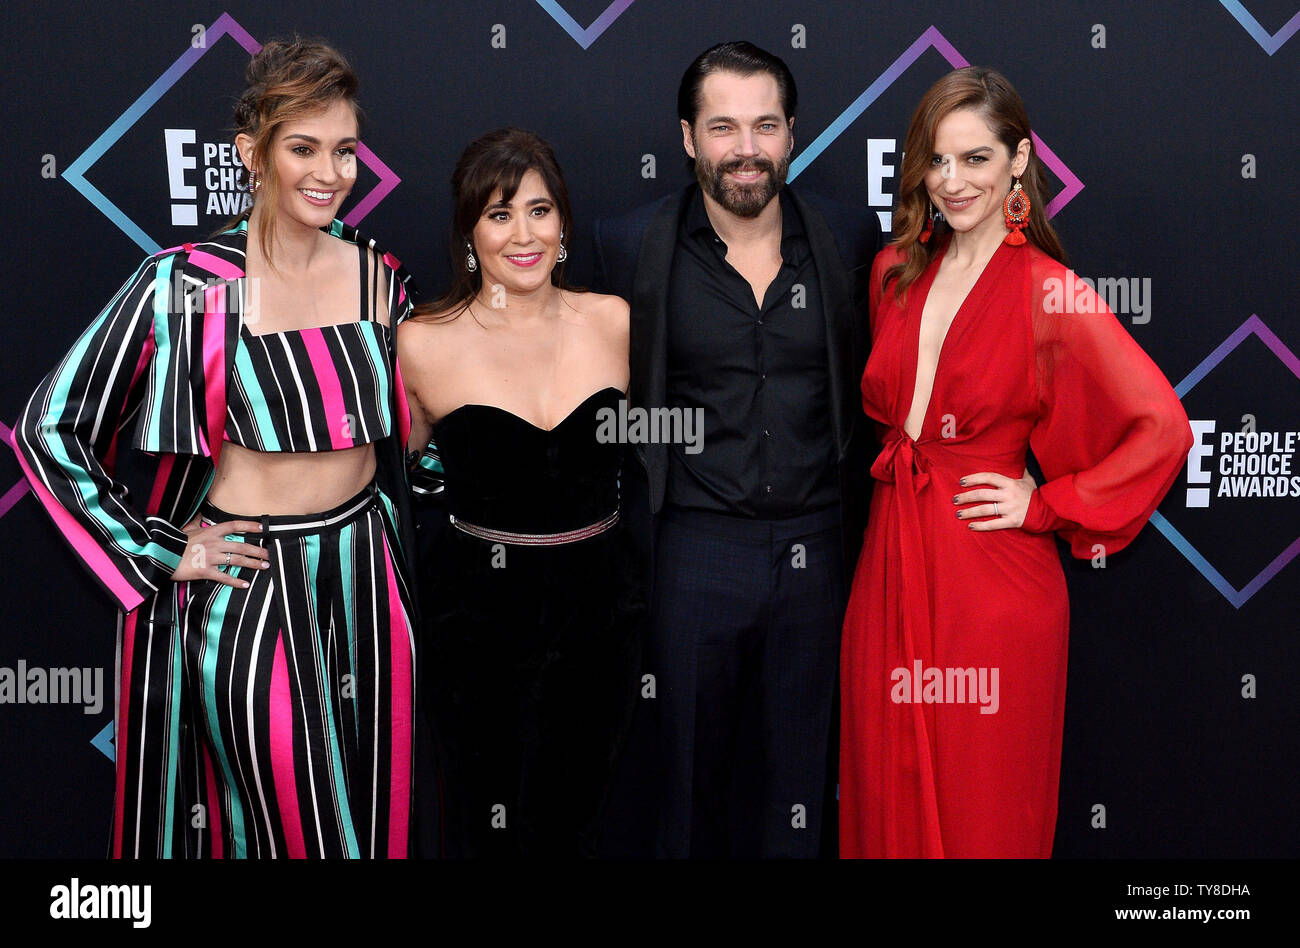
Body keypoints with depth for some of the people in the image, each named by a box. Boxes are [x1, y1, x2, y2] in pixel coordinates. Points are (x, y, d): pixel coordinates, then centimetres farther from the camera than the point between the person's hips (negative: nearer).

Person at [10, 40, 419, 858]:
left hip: (364, 580, 5)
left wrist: (394, 569, 14)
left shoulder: (377, 276, 1)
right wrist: (163, 553, -9)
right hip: (250, 586, -4)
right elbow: (50, 430, -10)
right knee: (290, 823, 9)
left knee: (368, 819, 15)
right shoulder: (189, 284, -13)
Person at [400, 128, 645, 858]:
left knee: (573, 826, 15)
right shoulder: (424, 345, -8)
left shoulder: (612, 322, -1)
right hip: (483, 612, -2)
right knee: (489, 831, 6)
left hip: (600, 608, 3)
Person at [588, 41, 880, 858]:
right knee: (680, 768, 11)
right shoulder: (629, 247, -5)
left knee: (797, 783, 15)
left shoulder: (852, 239, 0)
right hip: (689, 553, -2)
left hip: (817, 553, 2)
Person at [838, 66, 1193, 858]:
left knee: (982, 806, 7)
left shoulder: (1051, 294, -10)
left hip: (991, 580, -5)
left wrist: (1044, 504, -12)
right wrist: (899, 463, 12)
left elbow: (1164, 430, -16)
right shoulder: (897, 271, 7)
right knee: (889, 793, 14)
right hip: (894, 562, 5)